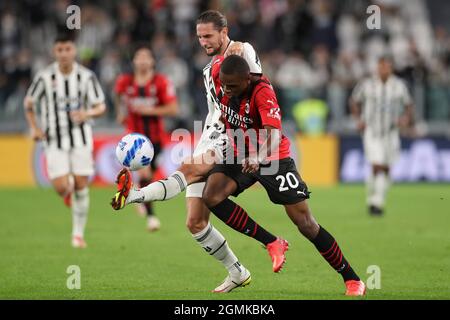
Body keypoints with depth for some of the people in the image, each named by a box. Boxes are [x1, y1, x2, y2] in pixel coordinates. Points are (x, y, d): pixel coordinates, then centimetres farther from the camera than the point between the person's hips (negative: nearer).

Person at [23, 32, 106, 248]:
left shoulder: (86, 76, -5)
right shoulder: (44, 77, -6)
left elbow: (101, 107, -1)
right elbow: (29, 103, 8)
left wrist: (87, 114, -22)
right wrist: (34, 128, -4)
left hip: (81, 138, 1)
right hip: (55, 140, 0)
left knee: (81, 186, -3)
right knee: (61, 187, -11)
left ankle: (78, 233, 11)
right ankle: (68, 190, 29)